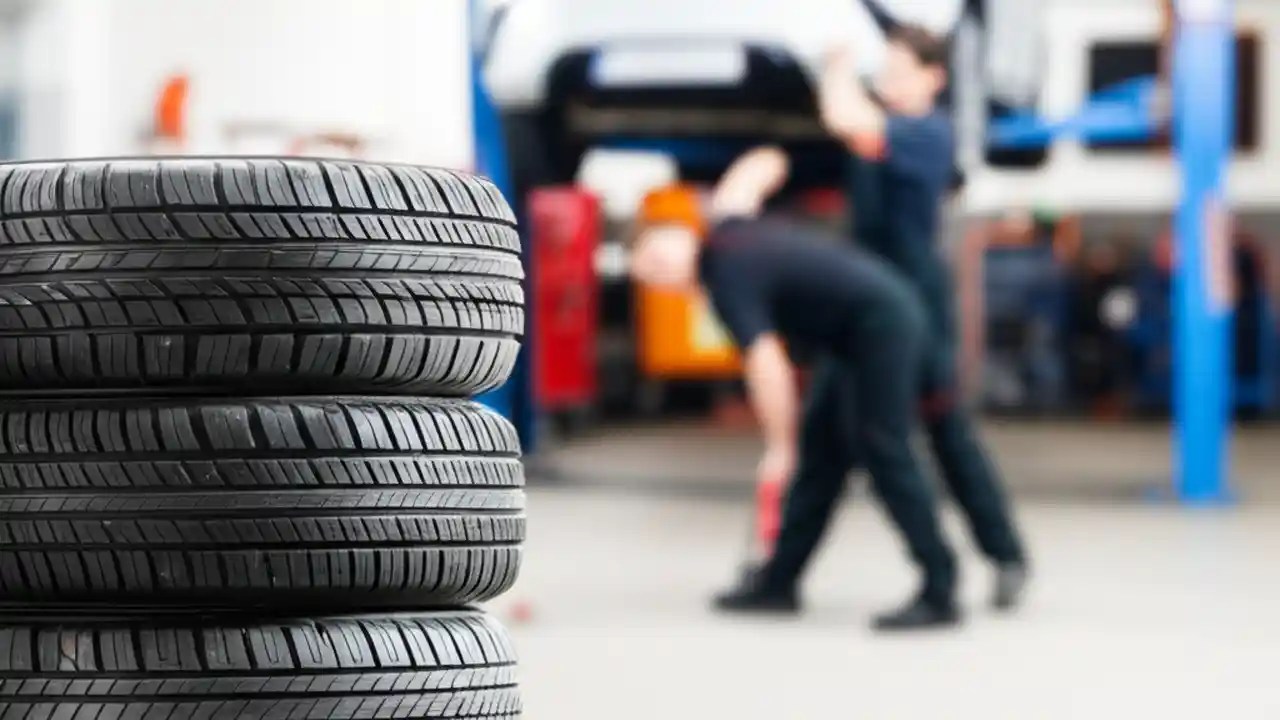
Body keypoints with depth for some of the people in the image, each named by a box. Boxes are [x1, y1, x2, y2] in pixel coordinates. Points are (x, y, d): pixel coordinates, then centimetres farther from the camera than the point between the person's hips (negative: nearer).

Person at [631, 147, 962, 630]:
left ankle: (939, 594, -13)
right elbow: (761, 165, 23)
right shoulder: (726, 227, 6)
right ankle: (778, 585, 15)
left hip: (880, 327, -10)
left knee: (886, 455, -12)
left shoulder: (728, 283, -18)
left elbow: (768, 371, -23)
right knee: (821, 448, 11)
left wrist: (778, 448, -13)